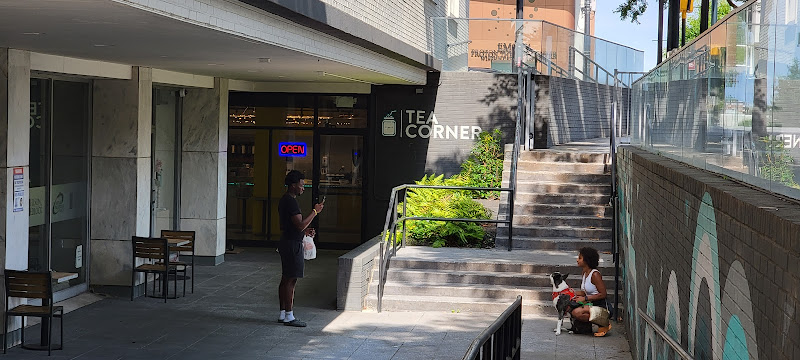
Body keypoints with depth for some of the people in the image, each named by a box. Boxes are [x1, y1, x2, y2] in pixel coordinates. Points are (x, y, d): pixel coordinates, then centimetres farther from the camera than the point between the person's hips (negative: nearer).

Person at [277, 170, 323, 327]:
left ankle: (283, 314, 18)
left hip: (286, 242, 11)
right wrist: (315, 212, -14)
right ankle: (289, 316, -4)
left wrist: (305, 231, 15)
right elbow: (300, 224, -22)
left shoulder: (284, 200, 16)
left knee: (285, 280, 13)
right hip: (293, 245, -11)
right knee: (291, 280, -7)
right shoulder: (291, 202, -17)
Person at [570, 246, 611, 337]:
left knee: (576, 313, -29)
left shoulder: (595, 274, -18)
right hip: (591, 305, 10)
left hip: (601, 307, -10)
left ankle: (603, 324, -14)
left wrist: (585, 298, -20)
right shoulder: (585, 273, 10)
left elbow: (603, 294, -20)